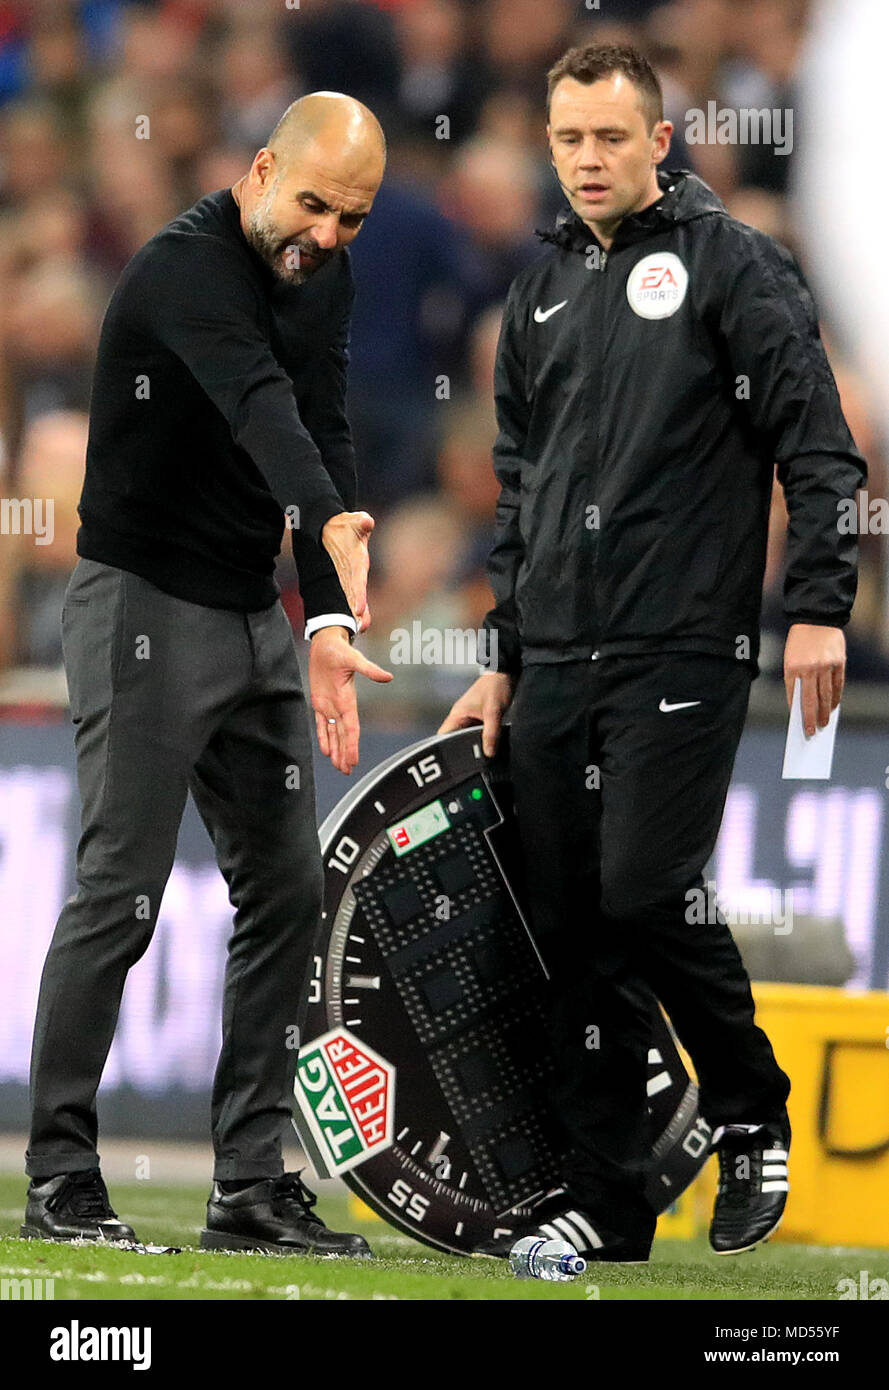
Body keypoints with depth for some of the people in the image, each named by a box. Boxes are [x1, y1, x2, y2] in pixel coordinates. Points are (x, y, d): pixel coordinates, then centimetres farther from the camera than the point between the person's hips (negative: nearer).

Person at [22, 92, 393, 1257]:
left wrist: (329, 625, -14)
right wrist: (333, 521, -56)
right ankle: (59, 1177, -1)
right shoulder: (187, 269, -19)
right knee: (121, 892, -9)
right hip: (146, 605, -8)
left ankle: (253, 1185, 8)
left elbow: (323, 429, -1)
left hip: (254, 615, 8)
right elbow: (260, 406, -38)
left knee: (287, 889, 5)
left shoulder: (325, 279, 7)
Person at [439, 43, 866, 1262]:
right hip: (556, 661, 6)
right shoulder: (542, 295, 18)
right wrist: (503, 657, 19)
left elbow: (816, 442, -5)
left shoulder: (729, 263, -1)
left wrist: (819, 605, -13)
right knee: (573, 927, 3)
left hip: (682, 649, -6)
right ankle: (603, 1197, 9)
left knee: (646, 890, -16)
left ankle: (751, 1112, 7)